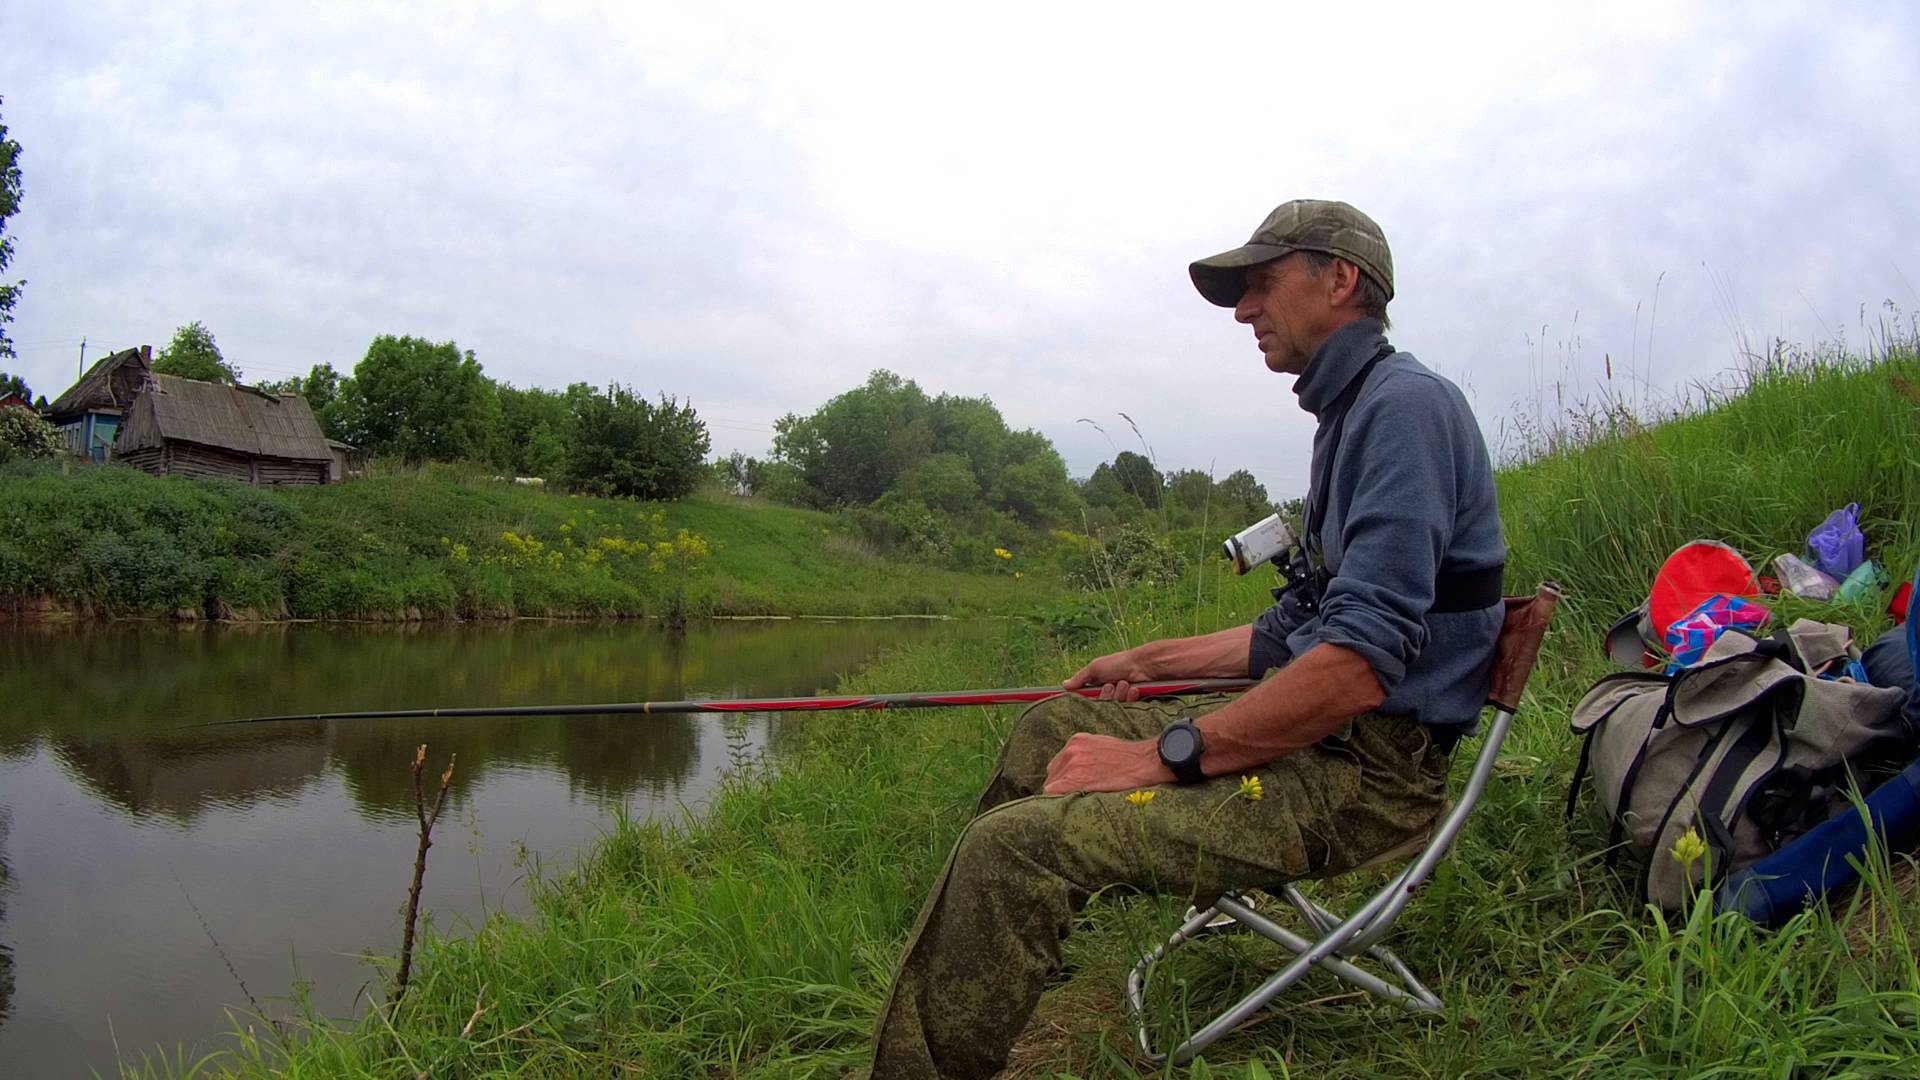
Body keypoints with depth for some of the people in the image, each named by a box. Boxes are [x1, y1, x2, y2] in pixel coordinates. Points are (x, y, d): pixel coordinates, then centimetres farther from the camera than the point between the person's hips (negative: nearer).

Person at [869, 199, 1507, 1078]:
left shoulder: (1406, 404, -16)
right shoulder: (1351, 413, 17)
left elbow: (1359, 665, -26)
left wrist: (1163, 756, -23)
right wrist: (1148, 663, 25)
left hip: (1370, 765, -11)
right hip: (1315, 727, 11)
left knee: (1015, 846, -26)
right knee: (1049, 727, 19)